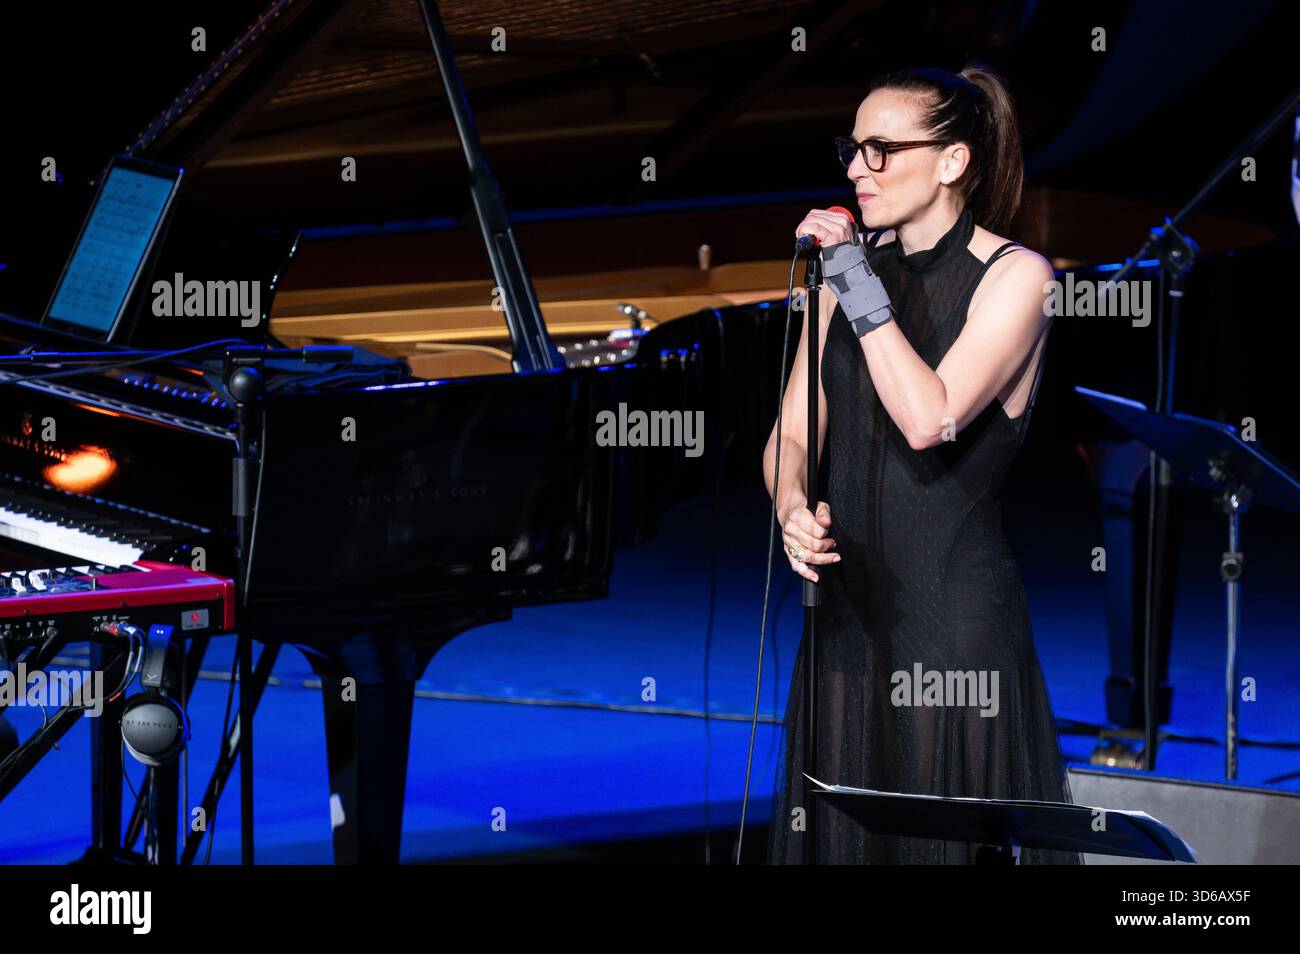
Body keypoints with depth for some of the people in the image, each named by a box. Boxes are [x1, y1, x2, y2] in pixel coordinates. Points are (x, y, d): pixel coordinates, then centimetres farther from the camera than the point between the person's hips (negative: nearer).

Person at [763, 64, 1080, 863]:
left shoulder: (1014, 276, -8)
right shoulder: (849, 267, 10)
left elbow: (929, 419, -21)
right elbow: (793, 434, 10)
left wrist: (856, 281, -16)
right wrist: (794, 512, -11)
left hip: (956, 610, -6)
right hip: (847, 599, 6)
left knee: (952, 837, -1)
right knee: (840, 831, 10)